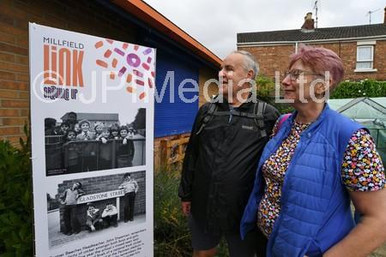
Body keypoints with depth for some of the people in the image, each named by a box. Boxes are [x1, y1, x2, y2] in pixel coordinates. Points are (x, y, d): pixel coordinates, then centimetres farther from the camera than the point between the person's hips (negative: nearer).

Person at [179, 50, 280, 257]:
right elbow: (191, 155, 7)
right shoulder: (206, 111, 2)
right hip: (202, 206, 3)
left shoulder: (267, 115, -8)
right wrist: (186, 194, 9)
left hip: (245, 211, -3)